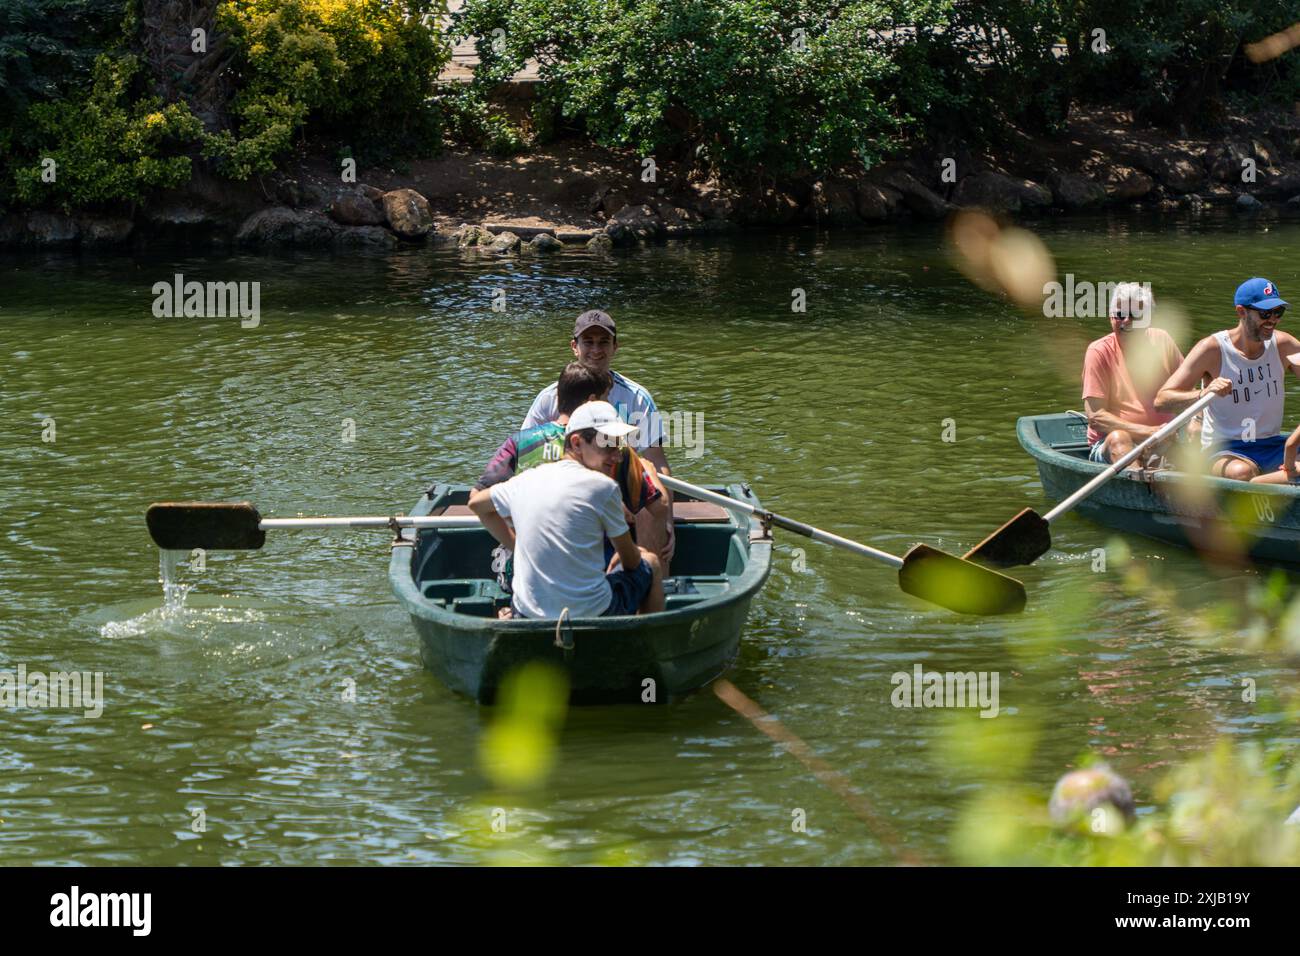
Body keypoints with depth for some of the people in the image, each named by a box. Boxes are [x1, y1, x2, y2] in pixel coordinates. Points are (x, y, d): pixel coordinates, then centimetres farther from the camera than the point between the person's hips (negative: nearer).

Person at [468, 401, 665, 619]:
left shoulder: (525, 480, 1)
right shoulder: (602, 486, -13)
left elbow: (476, 502, 21)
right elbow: (631, 561, 0)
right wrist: (633, 554, 23)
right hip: (594, 614, -5)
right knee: (650, 562, 25)